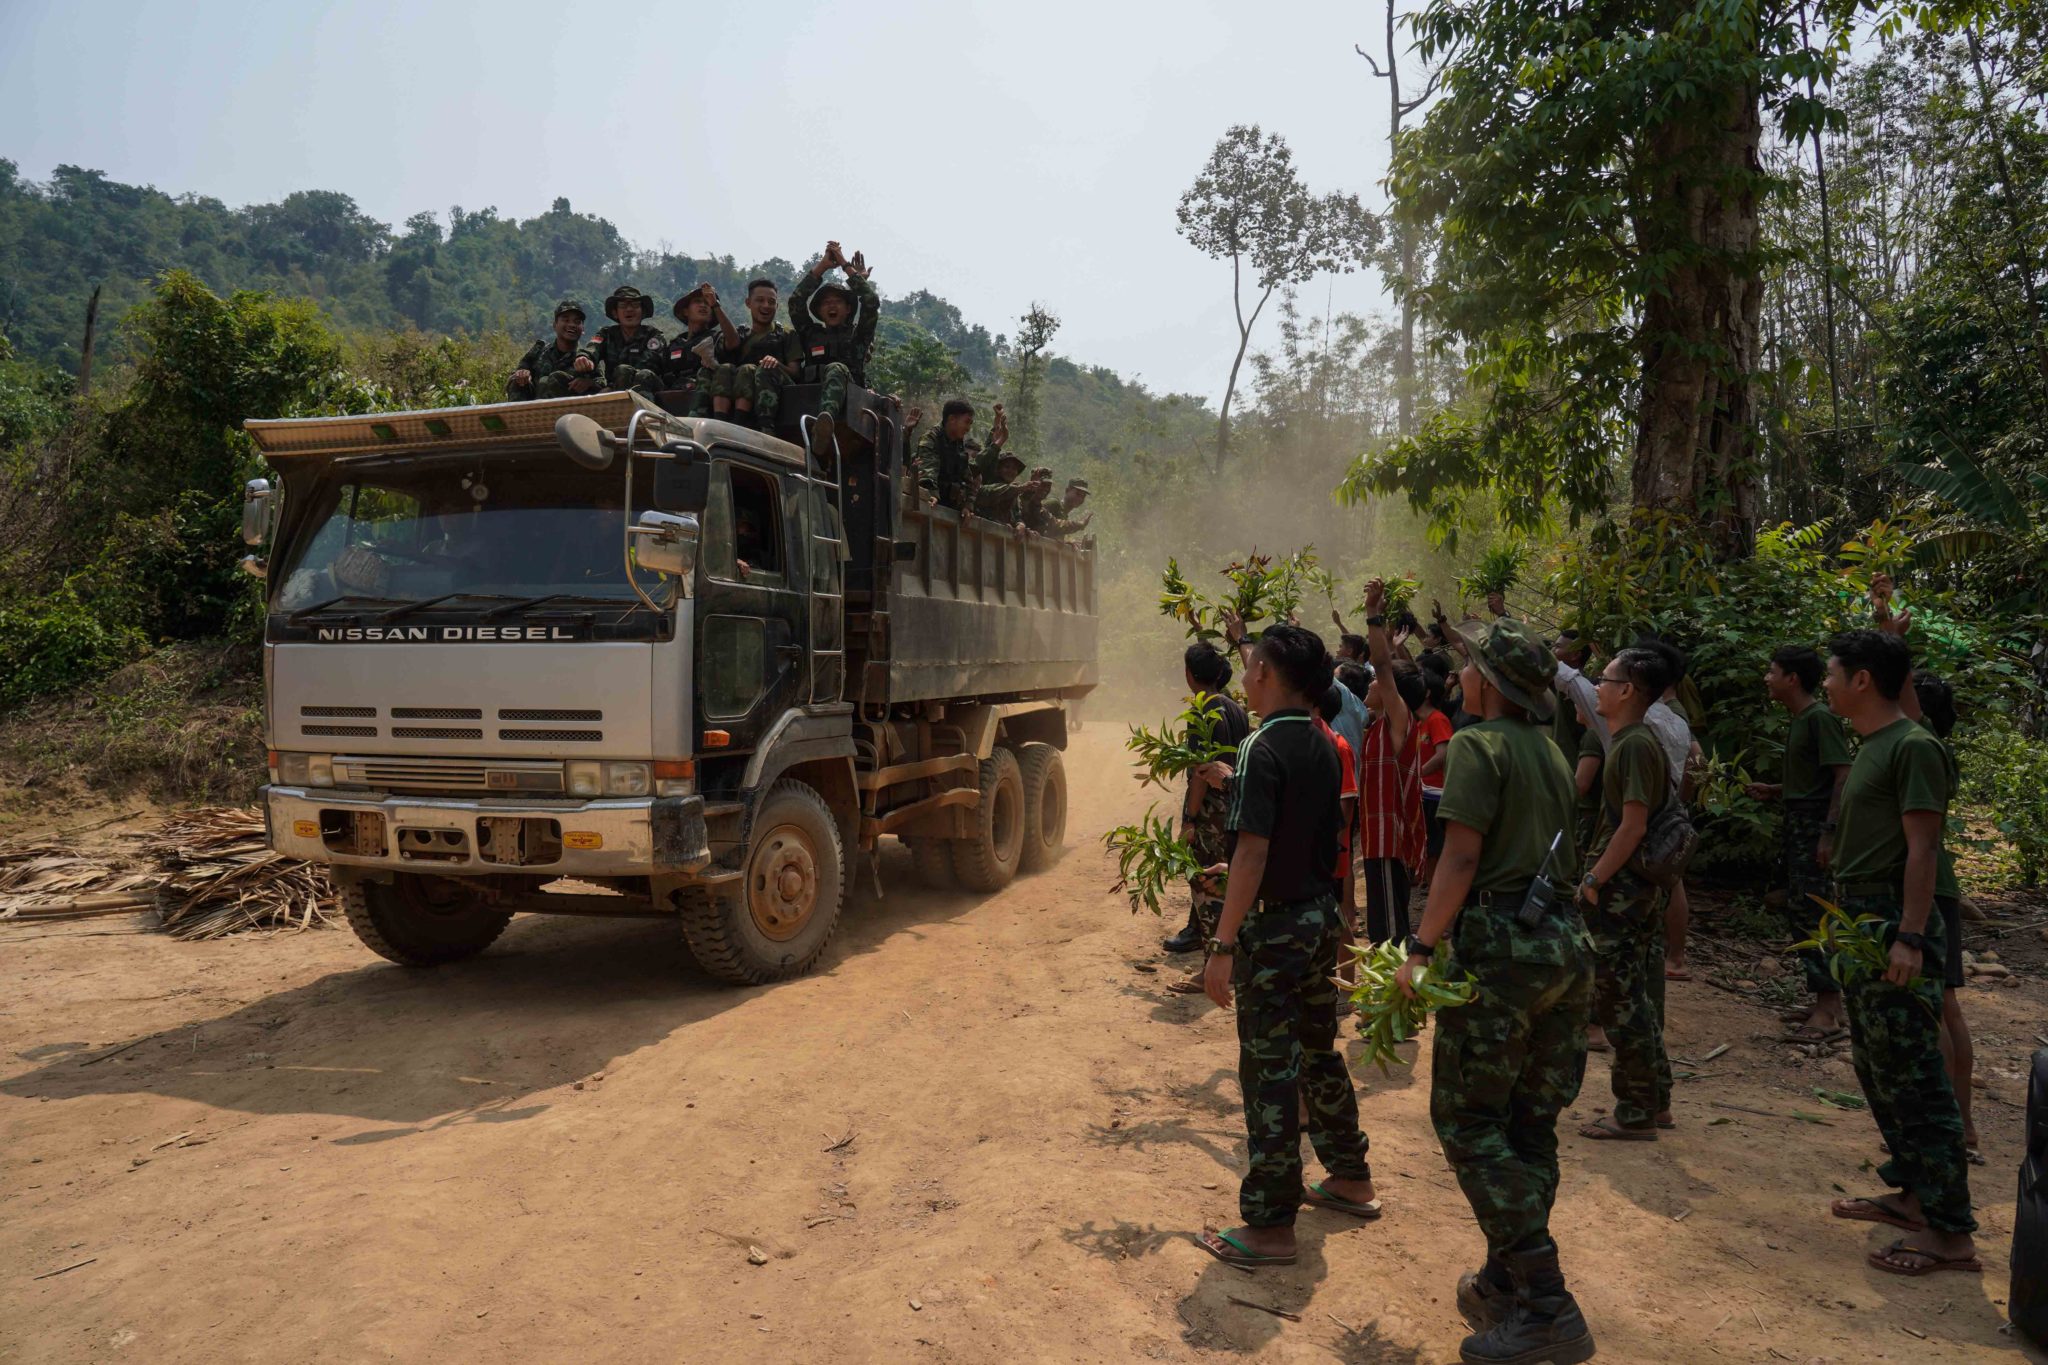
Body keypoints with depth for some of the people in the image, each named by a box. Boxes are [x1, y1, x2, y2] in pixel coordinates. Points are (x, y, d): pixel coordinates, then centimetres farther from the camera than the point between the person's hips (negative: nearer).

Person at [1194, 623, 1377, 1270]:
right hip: (1324, 915, 9)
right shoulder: (1323, 748, 7)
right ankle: (1350, 1178, 36)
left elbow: (1252, 853, -24)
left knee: (1269, 1069, -1)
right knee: (1318, 1049, 22)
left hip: (1276, 925, -9)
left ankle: (1270, 1226, 8)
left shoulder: (1261, 748, -19)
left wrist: (1223, 944, -21)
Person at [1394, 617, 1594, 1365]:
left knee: (1468, 1120, 0)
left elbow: (1462, 858, -17)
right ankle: (1506, 1285, 25)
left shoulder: (1478, 744, -10)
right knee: (1531, 1125, 14)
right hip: (1565, 940, 9)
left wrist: (1420, 948, -14)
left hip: (1501, 944, -8)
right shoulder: (1550, 750, 16)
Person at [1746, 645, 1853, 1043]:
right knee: (1799, 914, 12)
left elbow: (1843, 776, -19)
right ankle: (1827, 1005, 20)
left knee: (1811, 916, -9)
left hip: (1815, 828, -10)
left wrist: (1829, 831, -24)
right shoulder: (1799, 720, 16)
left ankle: (1829, 1014, -4)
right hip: (1797, 827, 10)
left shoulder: (1820, 718, -13)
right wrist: (1773, 791, 12)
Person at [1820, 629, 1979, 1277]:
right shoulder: (1869, 746, 14)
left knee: (1912, 1077, -5)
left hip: (1894, 922, -10)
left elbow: (1922, 848, -18)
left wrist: (1909, 938, -22)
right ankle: (1913, 1193, 28)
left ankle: (1950, 1232, 2)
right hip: (1859, 921, 10)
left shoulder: (1913, 747, -14)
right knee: (1876, 1068, 16)